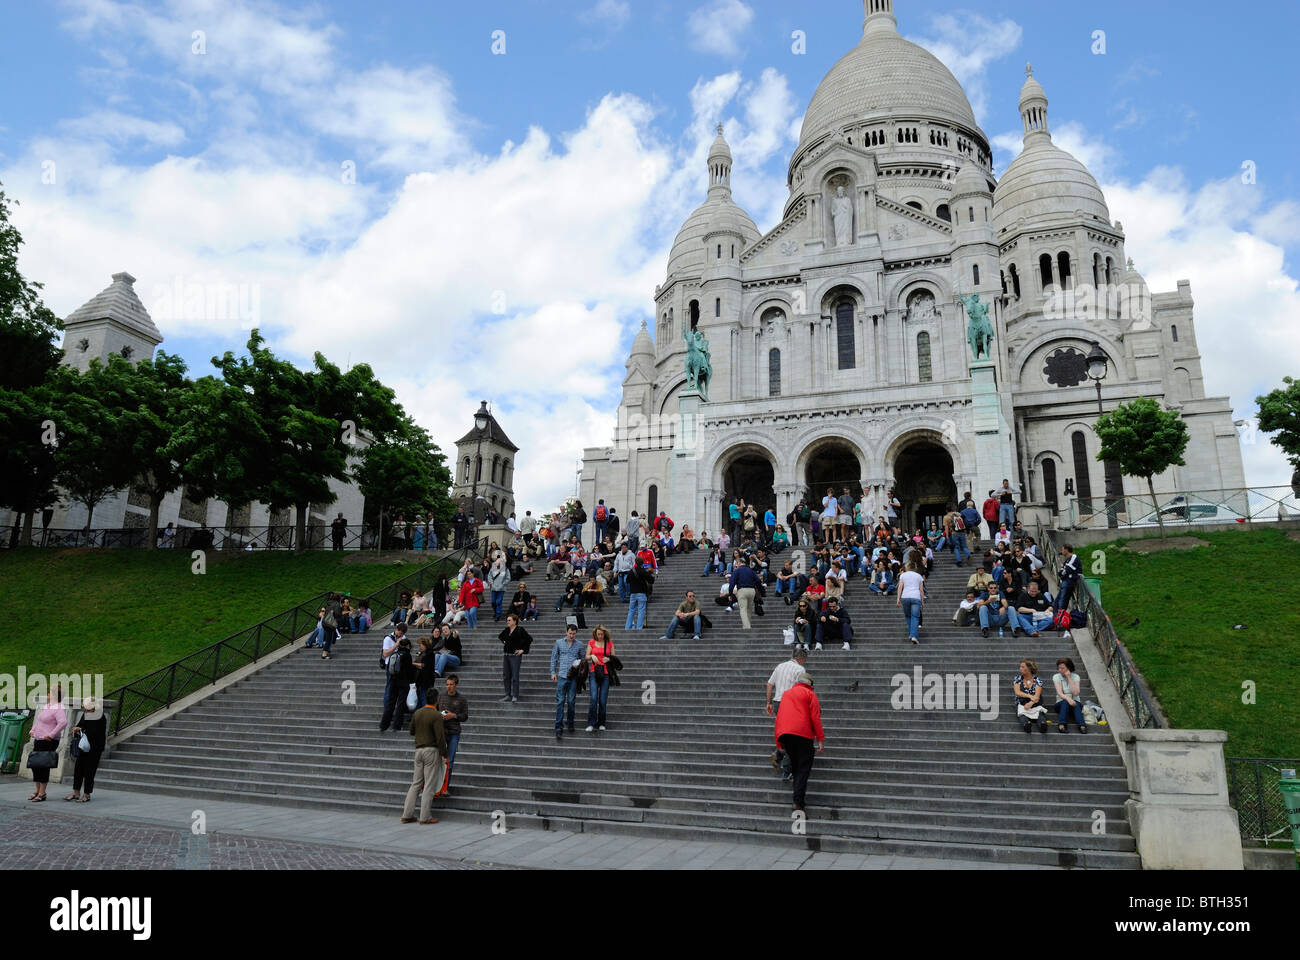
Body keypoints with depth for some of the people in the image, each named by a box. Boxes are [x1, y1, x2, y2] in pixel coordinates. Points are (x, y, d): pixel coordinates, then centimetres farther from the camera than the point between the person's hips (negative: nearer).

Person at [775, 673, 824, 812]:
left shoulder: (786, 694, 24)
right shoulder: (809, 694, 9)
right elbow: (815, 717, -2)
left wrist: (779, 743, 25)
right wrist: (821, 739, -3)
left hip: (784, 734, 5)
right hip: (803, 733, -5)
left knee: (795, 766, 17)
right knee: (804, 767, -3)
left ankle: (799, 794, 16)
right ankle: (799, 801, -13)